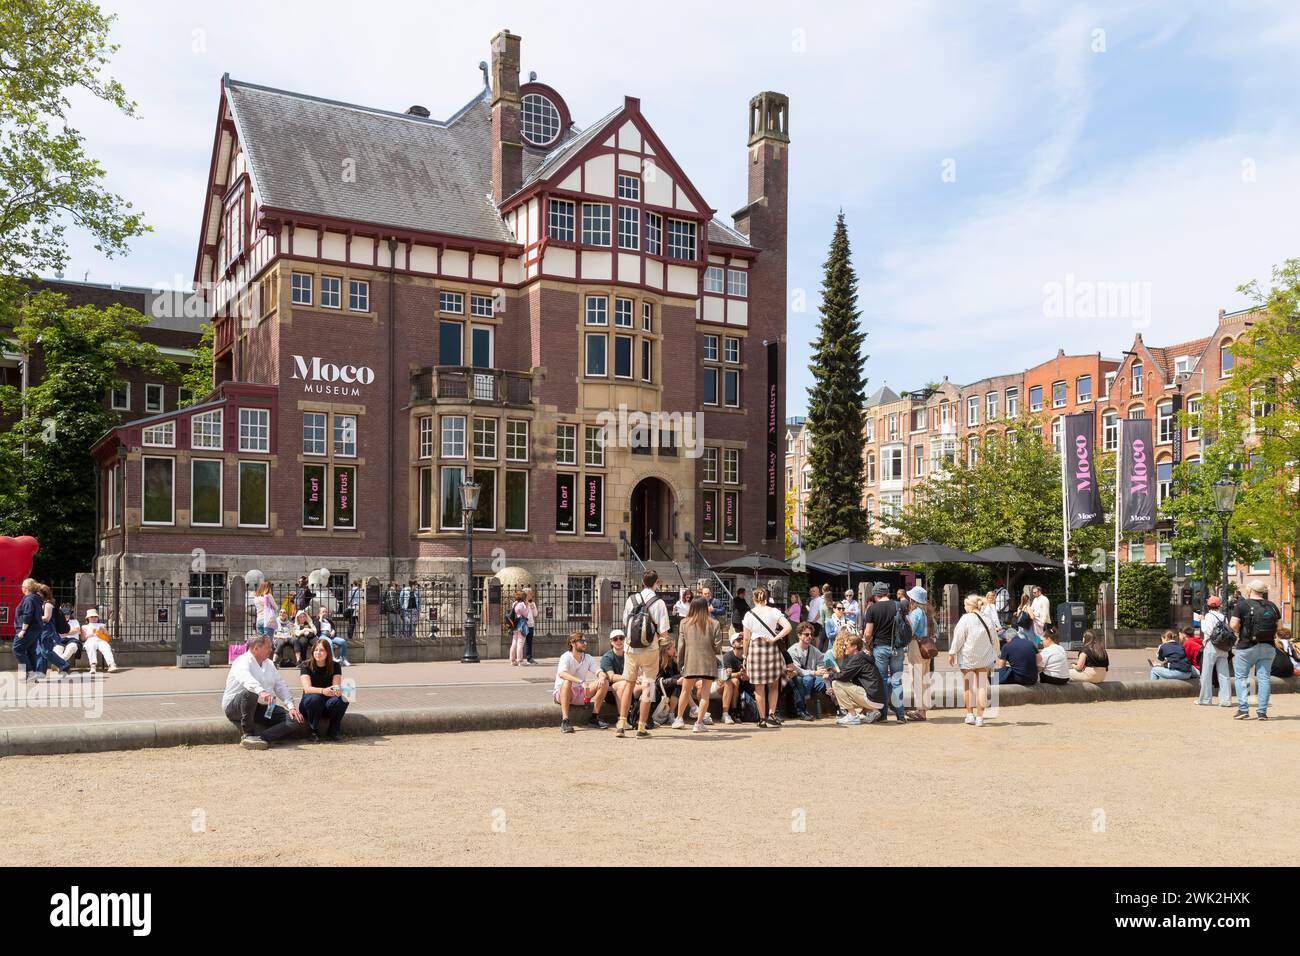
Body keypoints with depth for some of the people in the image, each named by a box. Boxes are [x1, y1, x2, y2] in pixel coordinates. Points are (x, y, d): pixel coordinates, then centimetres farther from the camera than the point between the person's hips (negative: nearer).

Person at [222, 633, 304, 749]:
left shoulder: (269, 664, 12)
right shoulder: (243, 661, -12)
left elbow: (281, 687, 10)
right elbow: (246, 679, -35)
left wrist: (291, 707, -5)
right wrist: (261, 691, -55)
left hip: (260, 707, 6)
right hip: (234, 707, -6)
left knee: (296, 720, -12)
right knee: (250, 692, -41)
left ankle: (260, 738, -26)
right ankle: (247, 735, -25)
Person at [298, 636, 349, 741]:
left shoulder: (335, 666, -3)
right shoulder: (306, 666, -10)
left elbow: (337, 686, -14)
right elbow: (307, 688, -23)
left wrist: (337, 691, -41)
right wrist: (323, 691, -43)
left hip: (327, 705, 2)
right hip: (310, 705, -2)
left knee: (340, 700, -31)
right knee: (315, 698, -36)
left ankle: (332, 733, -10)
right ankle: (313, 733, -18)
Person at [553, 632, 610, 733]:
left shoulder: (588, 658, 6)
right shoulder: (566, 657, -15)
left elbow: (599, 671, -2)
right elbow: (561, 674, -34)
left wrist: (601, 678, -29)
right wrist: (581, 682, -46)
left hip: (581, 694, 6)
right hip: (562, 693, -6)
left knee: (604, 683, -11)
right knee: (567, 682, -38)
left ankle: (594, 718, -7)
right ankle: (564, 721, -40)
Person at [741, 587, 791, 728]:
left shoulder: (749, 614, -1)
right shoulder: (773, 612, -1)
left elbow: (746, 638, 0)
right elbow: (788, 627, -15)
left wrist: (745, 655, 9)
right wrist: (774, 639, -9)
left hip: (755, 648, 0)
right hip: (772, 648, 0)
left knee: (759, 687, 6)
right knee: (774, 685, 14)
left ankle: (762, 718, 10)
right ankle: (771, 714, 2)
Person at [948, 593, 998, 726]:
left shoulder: (966, 618, -12)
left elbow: (958, 637, -10)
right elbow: (994, 639, 8)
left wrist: (952, 653, -1)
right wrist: (994, 655, 21)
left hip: (967, 658, -3)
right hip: (984, 658, 3)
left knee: (967, 686, 11)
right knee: (981, 686, 6)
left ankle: (970, 714, 15)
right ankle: (980, 717, 5)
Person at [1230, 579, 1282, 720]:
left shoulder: (1243, 605, -9)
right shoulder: (1272, 606, 5)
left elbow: (1233, 624, -14)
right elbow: (1279, 624, 9)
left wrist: (1239, 634, 4)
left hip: (1247, 646, -3)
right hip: (1268, 647, 4)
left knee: (1241, 677, 6)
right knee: (1264, 678, 6)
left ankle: (1243, 709, -2)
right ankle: (1262, 712, 5)